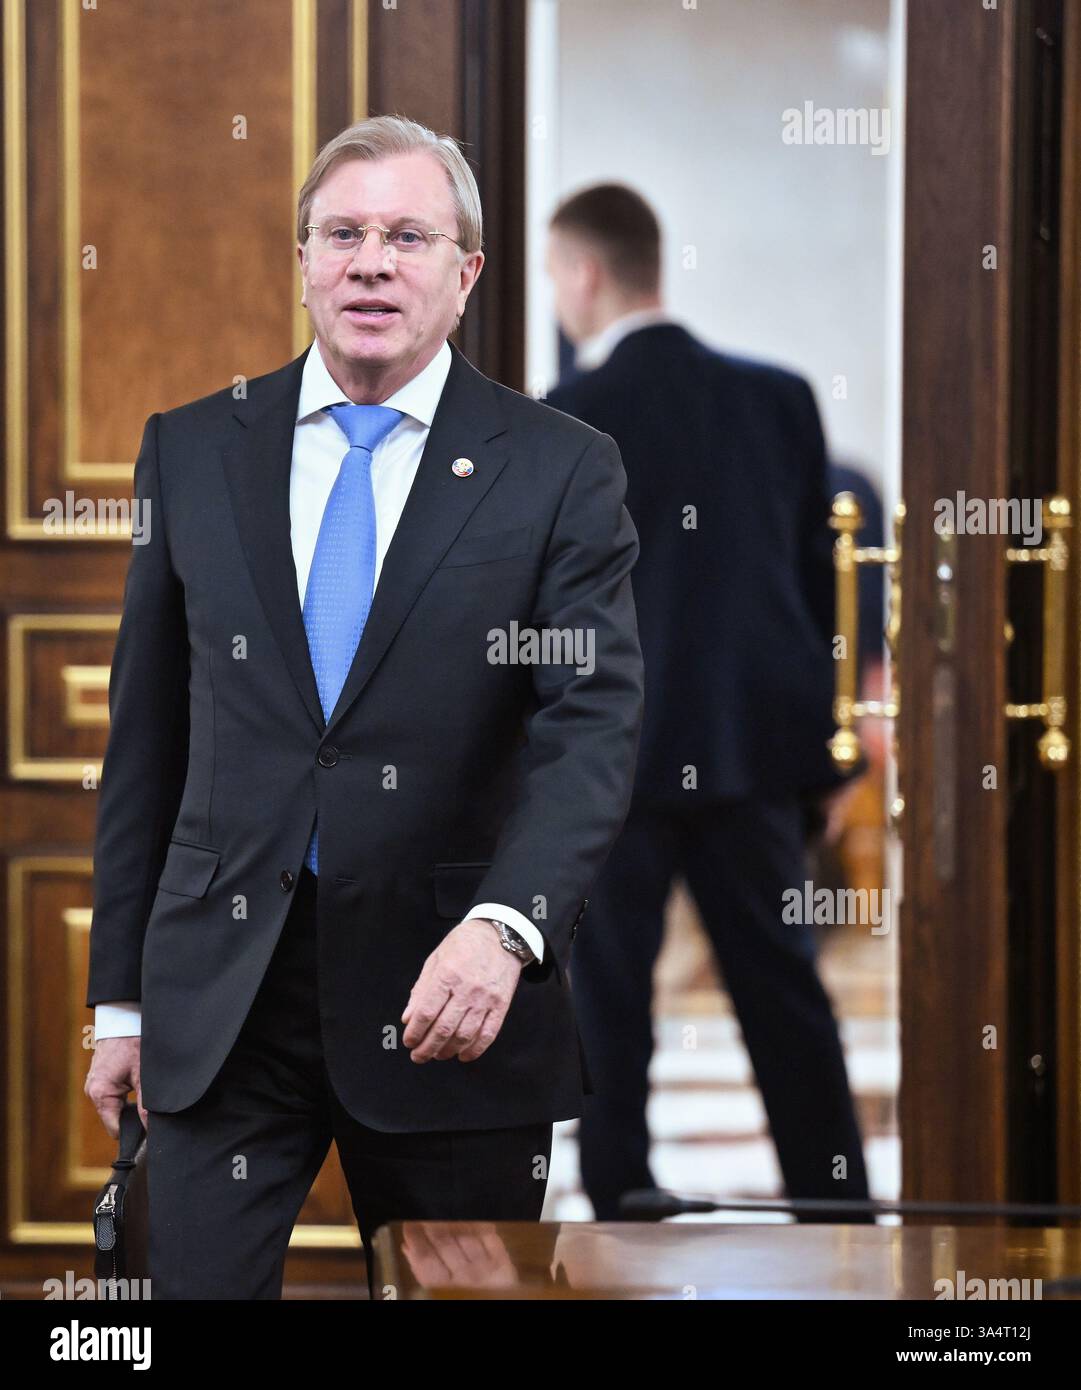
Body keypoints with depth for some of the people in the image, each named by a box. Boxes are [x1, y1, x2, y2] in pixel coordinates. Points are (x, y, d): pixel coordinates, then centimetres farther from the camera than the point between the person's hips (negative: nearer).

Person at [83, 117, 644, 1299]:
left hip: (452, 993, -1)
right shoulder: (192, 450, 8)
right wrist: (118, 998, 9)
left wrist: (502, 925, -29)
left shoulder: (559, 471, 0)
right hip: (220, 1001, 1)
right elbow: (146, 737, 11)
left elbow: (593, 724, -11)